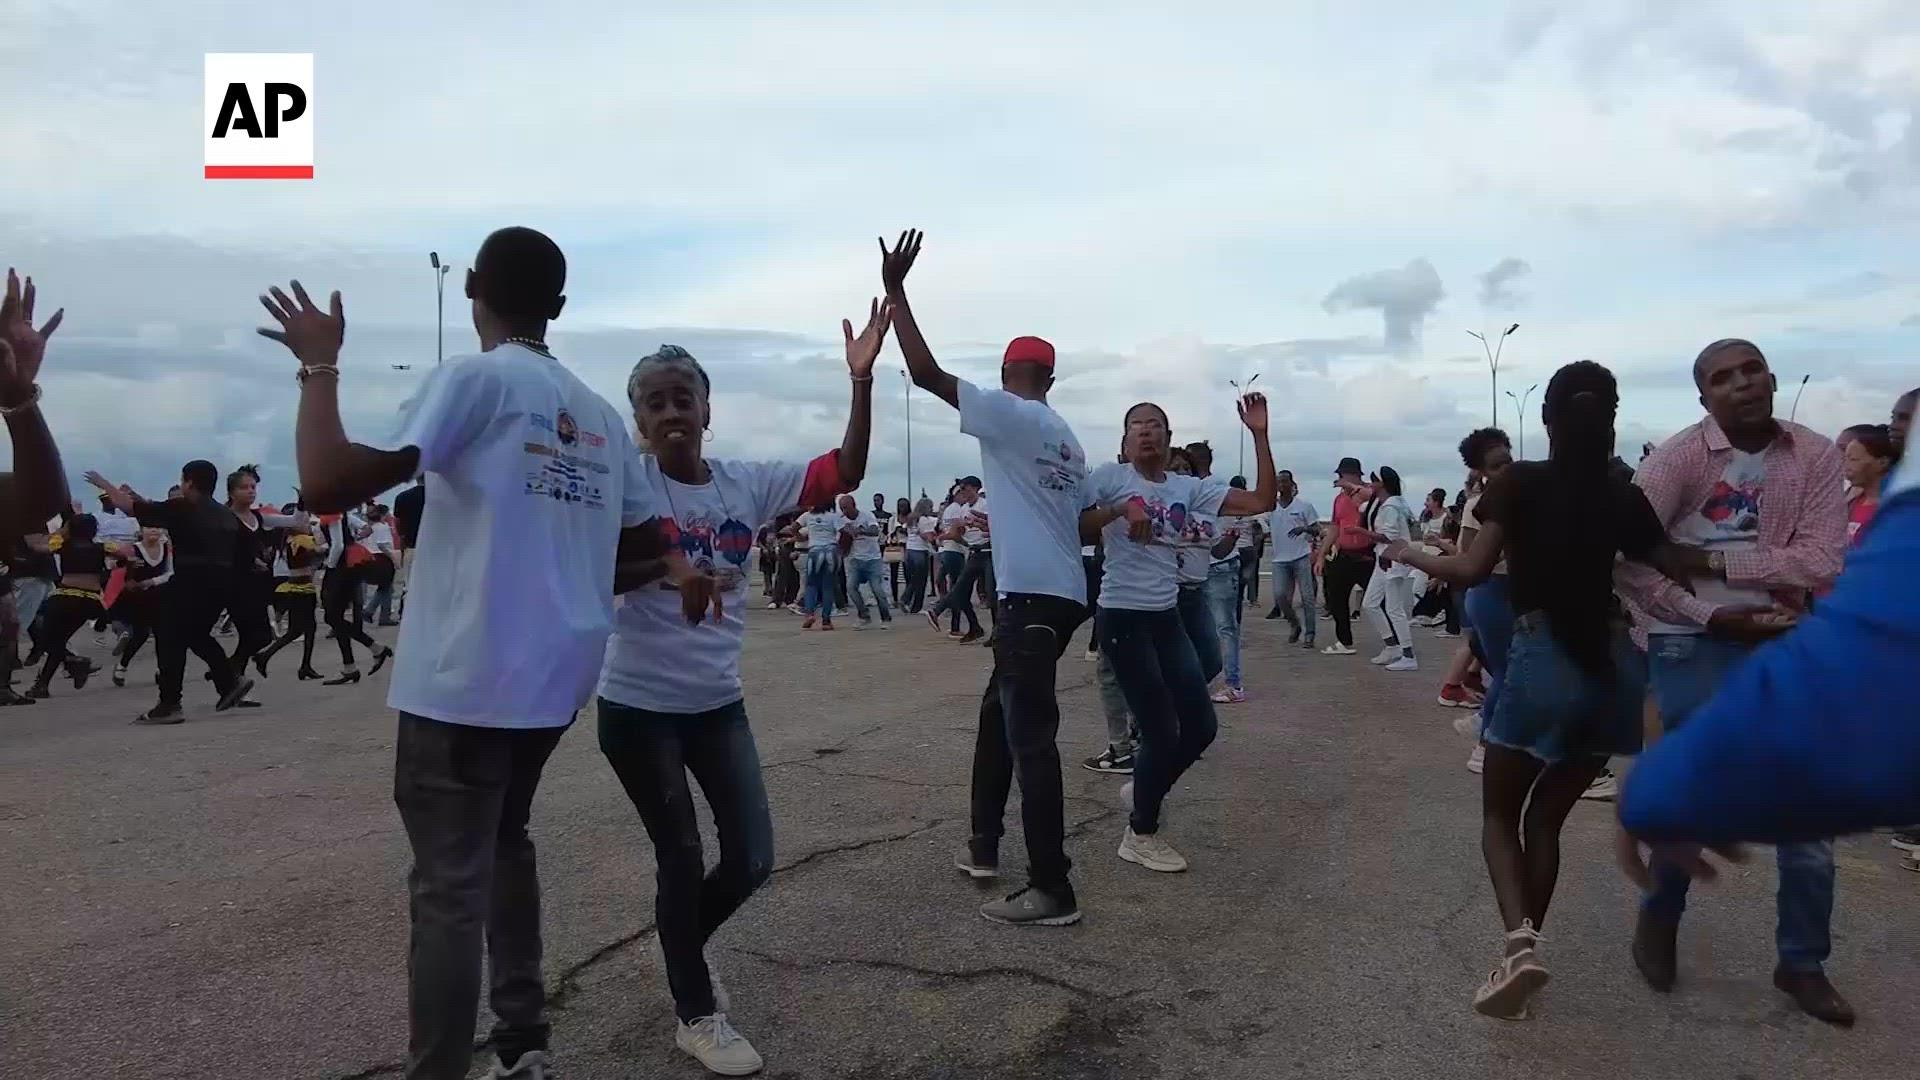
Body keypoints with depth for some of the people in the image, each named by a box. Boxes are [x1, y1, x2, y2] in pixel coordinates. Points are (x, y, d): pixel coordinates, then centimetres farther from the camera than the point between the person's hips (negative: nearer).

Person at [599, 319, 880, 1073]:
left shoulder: (748, 482, 0)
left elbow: (846, 473, -3)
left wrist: (862, 380, -13)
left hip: (718, 702, 4)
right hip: (637, 705, -4)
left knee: (751, 859, 9)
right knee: (681, 856, 7)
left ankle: (684, 947, 41)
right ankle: (696, 1014, 29)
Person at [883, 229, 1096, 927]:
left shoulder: (1010, 415, -5)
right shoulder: (1065, 440, 18)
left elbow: (926, 374, -10)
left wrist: (895, 291, -2)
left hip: (1033, 598, -9)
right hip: (1059, 595, 9)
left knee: (1031, 737, -8)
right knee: (998, 714, 21)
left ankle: (1052, 892, -6)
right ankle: (985, 845, 31)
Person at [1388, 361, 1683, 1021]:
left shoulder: (1519, 483, -4)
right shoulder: (1624, 496, 5)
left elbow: (1472, 571, -11)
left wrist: (1409, 553, 4)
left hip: (1544, 659, -4)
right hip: (1614, 666, 4)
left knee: (1499, 814, 11)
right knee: (1546, 818, 17)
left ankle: (1519, 939, -12)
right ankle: (1524, 946, 19)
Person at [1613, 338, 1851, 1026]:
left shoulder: (1814, 456, -1)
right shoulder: (1679, 458, -9)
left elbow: (1821, 561, -10)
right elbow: (1625, 557, -16)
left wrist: (1713, 562, -17)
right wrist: (1714, 615, -17)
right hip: (1694, 645, -3)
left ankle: (1803, 963, 26)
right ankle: (1658, 921, 29)